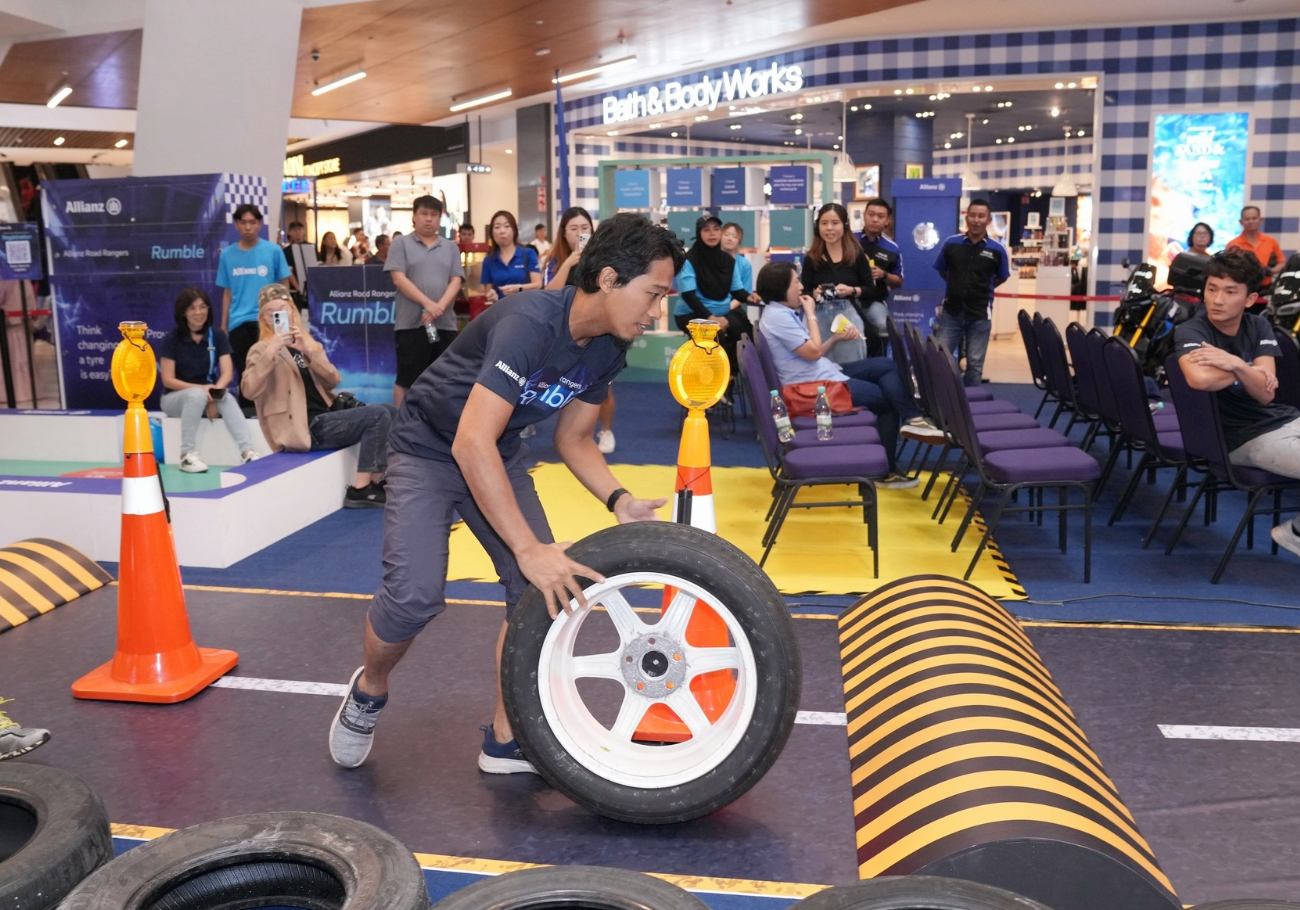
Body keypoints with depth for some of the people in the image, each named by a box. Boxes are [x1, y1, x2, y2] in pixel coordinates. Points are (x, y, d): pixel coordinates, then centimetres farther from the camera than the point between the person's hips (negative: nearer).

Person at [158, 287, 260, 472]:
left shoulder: (217, 336, 0)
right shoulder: (171, 339, -8)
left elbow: (227, 372, -9)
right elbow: (168, 380, -12)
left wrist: (214, 394, -28)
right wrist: (201, 388, -26)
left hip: (207, 394, 2)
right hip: (175, 398, -2)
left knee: (227, 398, -32)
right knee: (197, 395, -37)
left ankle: (247, 451, -47)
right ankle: (187, 455, -36)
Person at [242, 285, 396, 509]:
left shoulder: (308, 343, 18)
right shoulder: (262, 350, -2)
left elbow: (333, 380, 2)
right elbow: (251, 391, -20)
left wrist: (309, 352, -12)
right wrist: (270, 353, -27)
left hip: (327, 417, 8)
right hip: (305, 428, -7)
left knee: (390, 412, 0)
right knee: (377, 416, -20)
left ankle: (379, 480, 2)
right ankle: (360, 489, -18)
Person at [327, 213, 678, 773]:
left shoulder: (608, 349, -8)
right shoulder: (529, 324, -33)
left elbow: (573, 438, 3)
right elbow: (471, 443, -39)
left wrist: (619, 502, -14)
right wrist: (528, 548, -41)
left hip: (499, 454, 7)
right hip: (429, 451, -7)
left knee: (546, 587, -7)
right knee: (416, 594, -22)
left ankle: (505, 742, 8)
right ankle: (368, 691, 11)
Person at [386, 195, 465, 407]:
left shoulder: (451, 248, 14)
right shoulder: (401, 244, 6)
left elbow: (456, 281, 5)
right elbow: (399, 279, -5)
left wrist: (440, 306, -14)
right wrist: (428, 304, -17)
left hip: (445, 323, 3)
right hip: (411, 323, -3)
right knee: (406, 379, -1)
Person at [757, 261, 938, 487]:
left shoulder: (787, 312, 13)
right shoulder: (777, 316, -19)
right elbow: (813, 352, -21)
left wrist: (837, 338, 0)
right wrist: (811, 314, -11)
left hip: (825, 374, 10)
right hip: (814, 386, -10)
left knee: (887, 365, 2)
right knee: (888, 400, -1)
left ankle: (911, 419, -4)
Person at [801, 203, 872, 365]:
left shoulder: (857, 254, 2)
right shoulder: (811, 258, 3)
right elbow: (804, 293, 5)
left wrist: (852, 290, -13)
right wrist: (814, 294, -16)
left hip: (849, 318, 0)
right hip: (820, 319, 1)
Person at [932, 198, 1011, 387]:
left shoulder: (997, 250, -5)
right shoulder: (951, 244, -2)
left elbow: (1002, 277, 11)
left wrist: (983, 288, 3)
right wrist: (957, 285, 6)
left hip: (980, 315, -1)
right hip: (951, 311, 1)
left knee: (975, 364, 8)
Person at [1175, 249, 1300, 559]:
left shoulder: (1259, 327, 4)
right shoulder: (1190, 332, -13)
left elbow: (1265, 393, -9)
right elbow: (1200, 379, -37)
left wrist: (1235, 363, -29)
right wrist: (1249, 371, -17)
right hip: (1248, 439, -7)